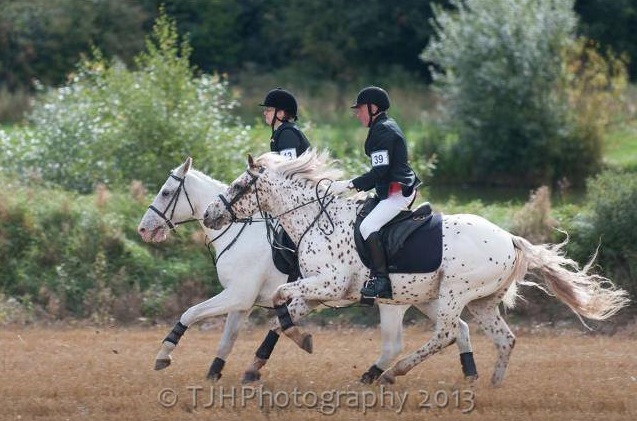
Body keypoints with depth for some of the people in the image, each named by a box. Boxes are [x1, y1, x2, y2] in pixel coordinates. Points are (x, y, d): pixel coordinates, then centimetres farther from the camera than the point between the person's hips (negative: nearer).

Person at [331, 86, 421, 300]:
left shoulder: (382, 131, -14)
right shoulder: (386, 127, 18)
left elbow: (380, 171, -21)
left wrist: (350, 184, -19)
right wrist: (360, 187, 18)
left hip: (398, 192, -11)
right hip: (400, 190, 11)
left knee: (367, 226, -22)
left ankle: (380, 278, -25)